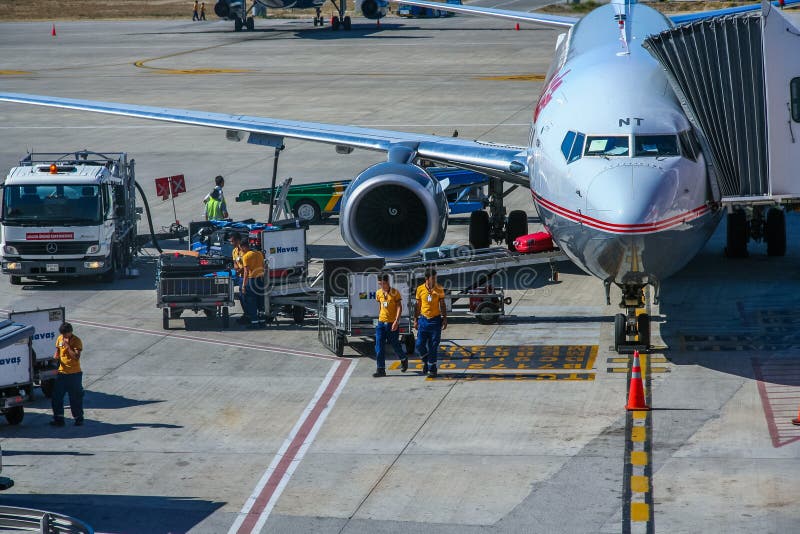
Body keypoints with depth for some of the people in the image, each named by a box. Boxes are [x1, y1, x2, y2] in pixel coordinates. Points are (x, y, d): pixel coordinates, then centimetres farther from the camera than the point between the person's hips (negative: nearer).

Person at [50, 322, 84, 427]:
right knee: (57, 396, 3)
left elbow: (76, 357, -21)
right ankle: (59, 419, 10)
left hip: (74, 373, -5)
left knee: (75, 397, 3)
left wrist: (68, 346, -25)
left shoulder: (76, 341, -11)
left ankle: (78, 418, 16)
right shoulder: (60, 339, 6)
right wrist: (55, 357, -3)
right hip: (61, 372, 5)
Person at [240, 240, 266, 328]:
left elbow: (246, 271, -16)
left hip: (252, 279, -7)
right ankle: (262, 321, 17)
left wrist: (244, 285, -16)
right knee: (260, 302, 14)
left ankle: (254, 322, -5)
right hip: (261, 278, 7)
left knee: (251, 302, -1)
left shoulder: (246, 256, -11)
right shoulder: (259, 254, 11)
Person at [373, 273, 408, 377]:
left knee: (395, 345, 6)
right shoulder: (379, 293, 7)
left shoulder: (395, 293, -8)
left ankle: (403, 360, 35)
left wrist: (396, 321, -20)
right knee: (379, 346, -5)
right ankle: (381, 370, -3)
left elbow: (399, 307, -10)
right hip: (381, 323, 4)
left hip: (392, 323, -4)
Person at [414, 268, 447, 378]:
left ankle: (432, 369, 9)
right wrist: (415, 320, 6)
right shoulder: (420, 289, 0)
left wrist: (445, 318, 0)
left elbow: (442, 305, 5)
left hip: (435, 320, -1)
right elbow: (417, 306, 8)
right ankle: (426, 362, 25)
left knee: (433, 346, 0)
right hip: (424, 319, 1)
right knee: (420, 345, -2)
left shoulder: (439, 289, -1)